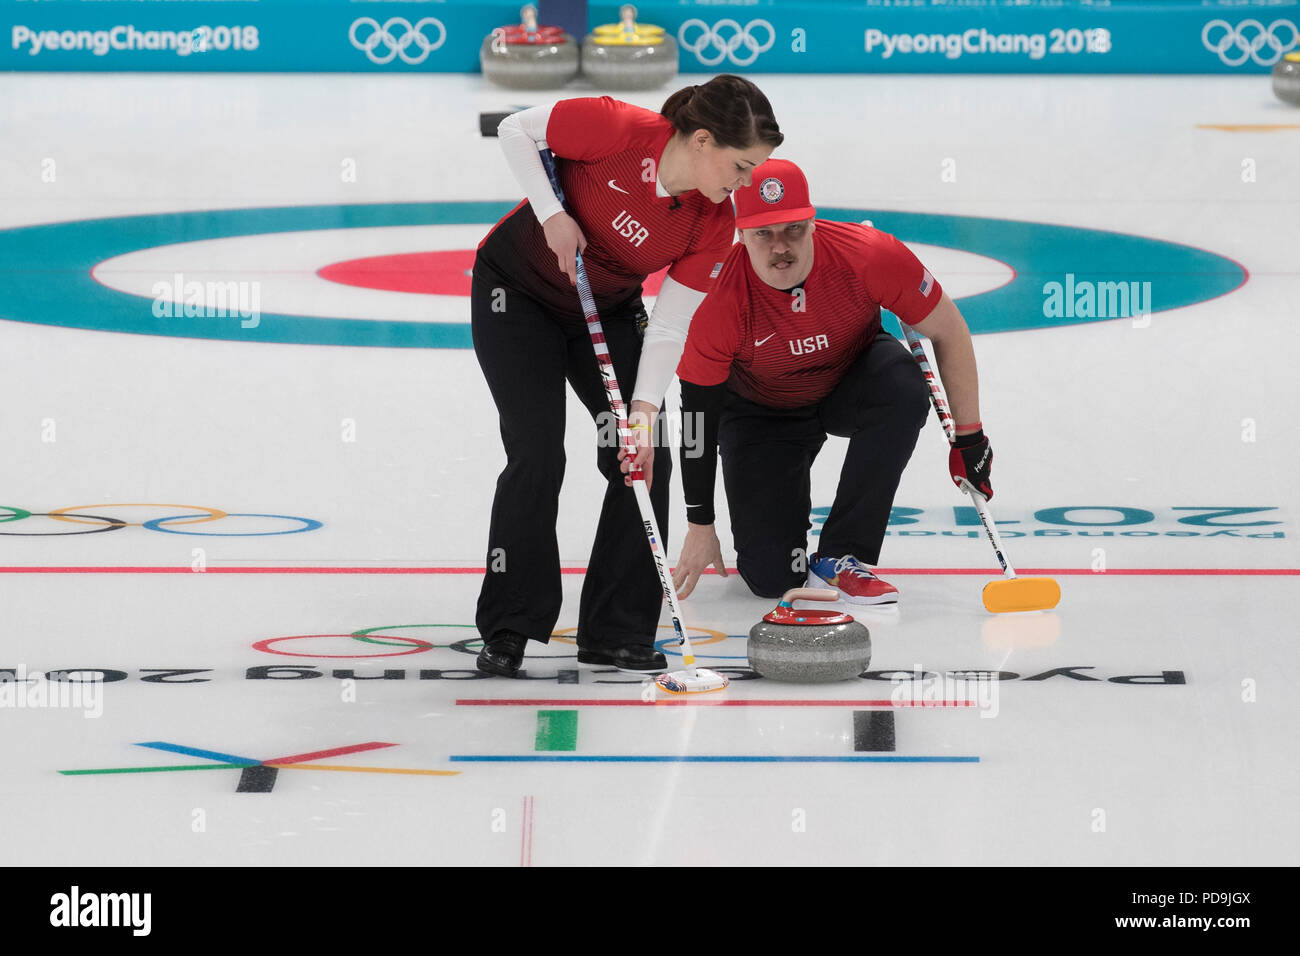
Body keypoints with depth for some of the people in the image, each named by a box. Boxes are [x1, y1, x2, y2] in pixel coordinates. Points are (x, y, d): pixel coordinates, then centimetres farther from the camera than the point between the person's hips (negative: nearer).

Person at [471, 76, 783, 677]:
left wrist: (643, 410, -28)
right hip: (518, 291, -4)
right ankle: (508, 627, 2)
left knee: (645, 458, -7)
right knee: (537, 457, -13)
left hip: (607, 309, 4)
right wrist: (552, 216, -26)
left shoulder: (714, 223, -19)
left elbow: (668, 328, -16)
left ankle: (617, 632, 5)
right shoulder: (618, 130, -30)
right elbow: (517, 131, -16)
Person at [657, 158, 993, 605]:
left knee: (903, 390, -35)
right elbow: (698, 415, -18)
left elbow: (948, 331, -15)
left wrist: (969, 437, -11)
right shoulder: (721, 301, -31)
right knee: (770, 576, -13)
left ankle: (839, 559, -21)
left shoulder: (869, 256, -31)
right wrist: (700, 527, -12)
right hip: (761, 412, -1)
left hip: (852, 378, 1)